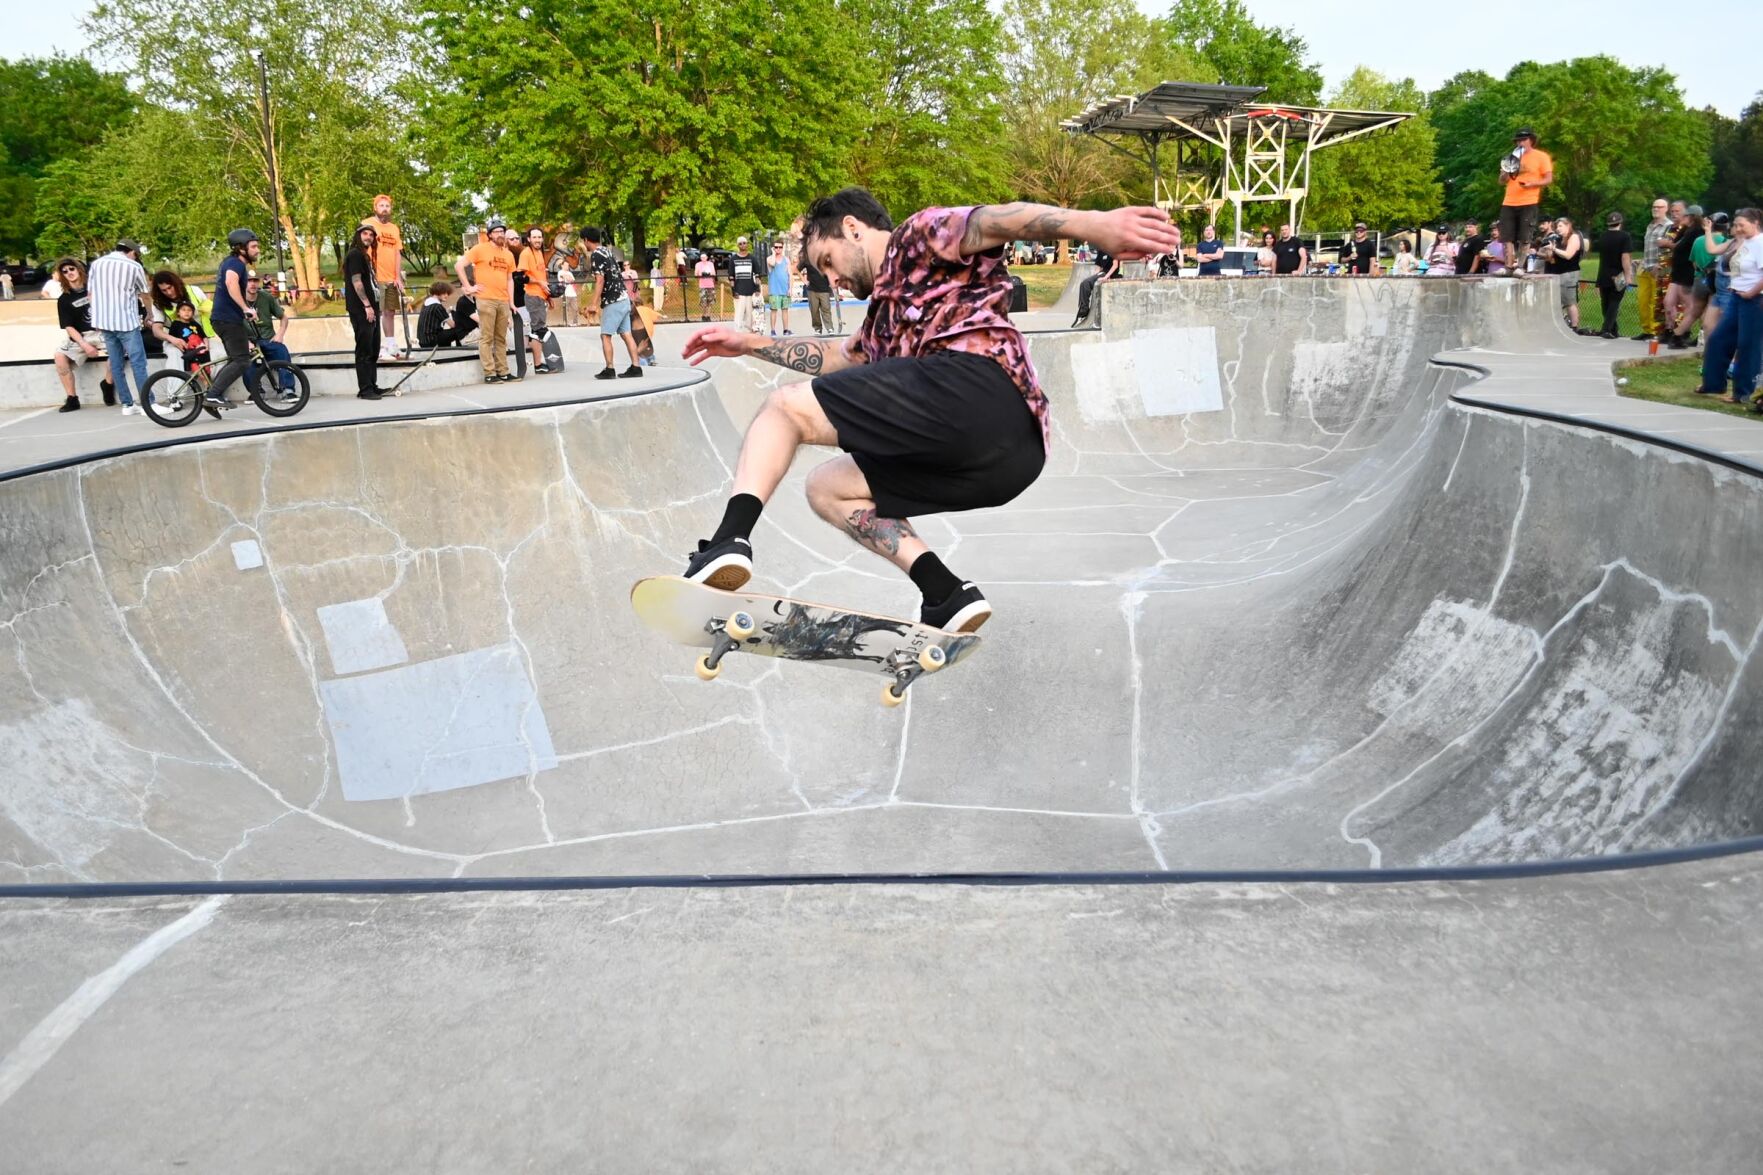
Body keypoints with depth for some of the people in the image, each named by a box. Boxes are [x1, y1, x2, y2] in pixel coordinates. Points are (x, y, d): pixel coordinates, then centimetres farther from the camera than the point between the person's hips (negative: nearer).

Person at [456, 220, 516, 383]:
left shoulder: (508, 255, 16)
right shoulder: (480, 249, -1)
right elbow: (459, 265, -4)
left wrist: (511, 302, 12)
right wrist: (468, 287, -7)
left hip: (503, 301, 6)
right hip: (486, 300, -5)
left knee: (501, 338, 9)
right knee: (487, 338, -5)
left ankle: (503, 372, 14)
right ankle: (489, 374, -4)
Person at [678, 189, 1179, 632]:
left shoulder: (917, 237, 13)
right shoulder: (888, 310, 39)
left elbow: (996, 219, -5)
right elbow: (837, 356, 50)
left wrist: (1095, 225, -23)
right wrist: (749, 343, 48)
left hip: (976, 385, -9)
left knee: (785, 405, 0)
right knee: (828, 488, 21)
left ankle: (731, 540, -24)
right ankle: (947, 595, 1)